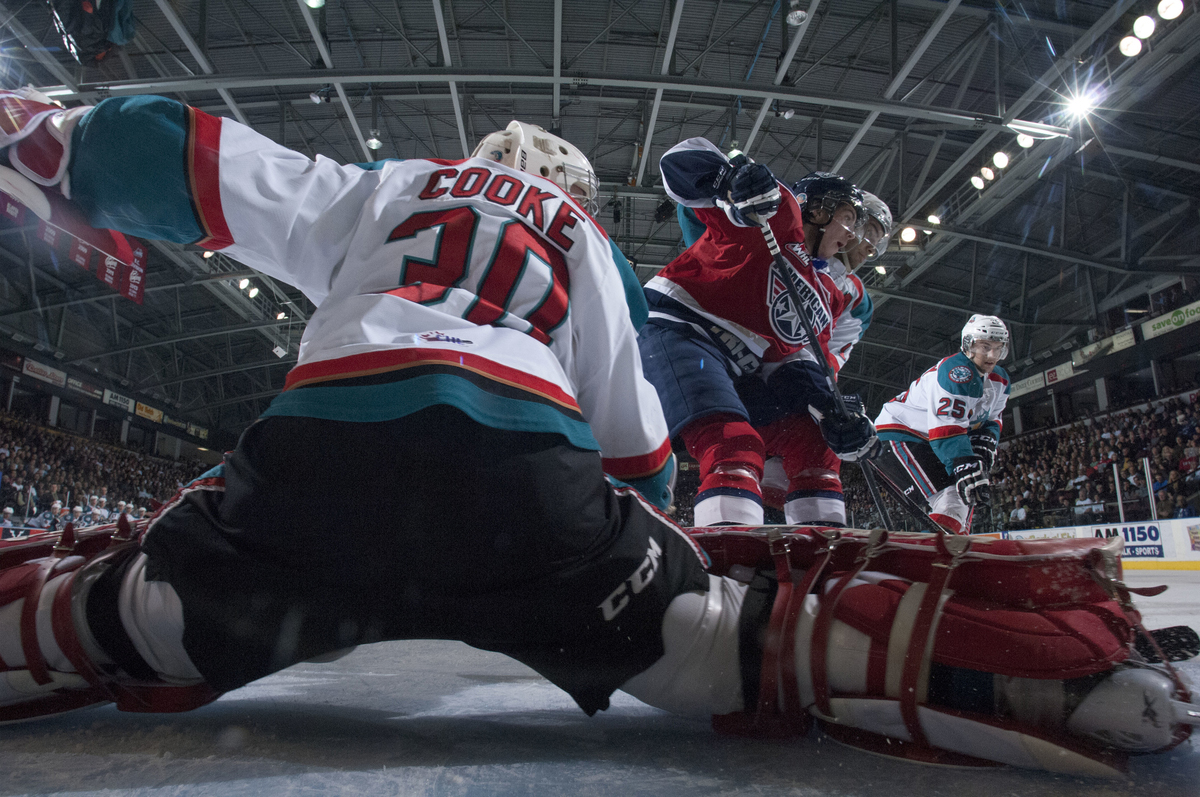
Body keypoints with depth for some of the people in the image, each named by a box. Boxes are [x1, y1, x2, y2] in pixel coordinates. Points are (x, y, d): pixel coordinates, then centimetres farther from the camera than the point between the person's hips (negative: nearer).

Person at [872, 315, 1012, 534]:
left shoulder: (1000, 380, 8)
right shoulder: (957, 372, -24)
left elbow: (991, 419, 18)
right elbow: (947, 428, -32)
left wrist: (985, 441, -5)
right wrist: (967, 469, -39)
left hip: (926, 442, 11)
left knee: (966, 495, 14)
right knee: (951, 499, -24)